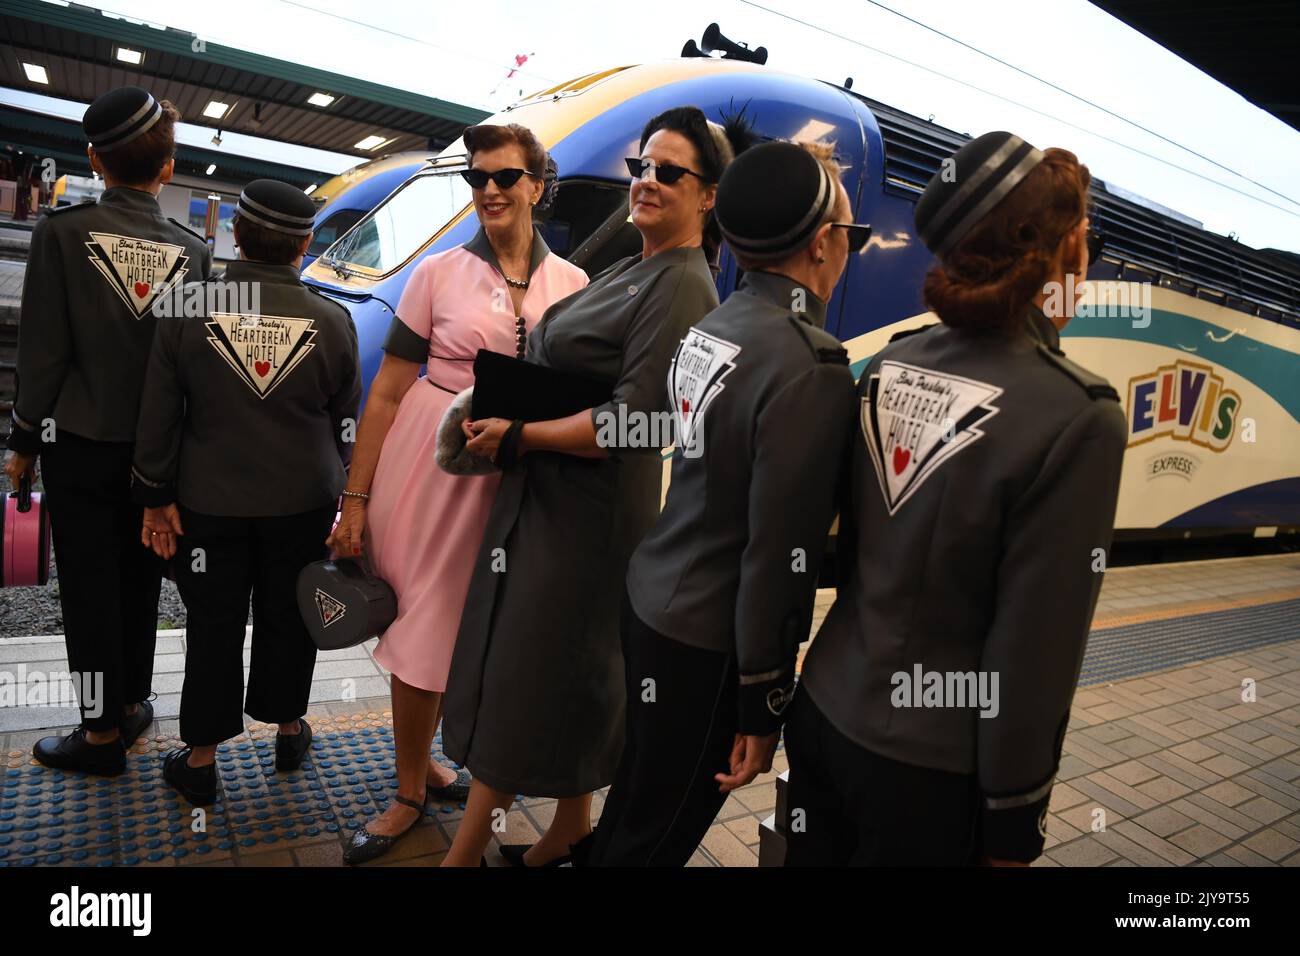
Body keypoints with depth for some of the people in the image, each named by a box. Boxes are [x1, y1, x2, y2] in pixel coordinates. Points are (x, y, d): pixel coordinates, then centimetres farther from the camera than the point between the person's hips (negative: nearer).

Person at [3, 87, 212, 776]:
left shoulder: (62, 232, -11)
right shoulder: (193, 251, -4)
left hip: (80, 443, -3)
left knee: (89, 589, 7)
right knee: (138, 582, 16)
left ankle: (103, 732, 16)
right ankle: (132, 704, 30)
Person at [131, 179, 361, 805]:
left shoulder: (188, 311, -10)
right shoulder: (332, 322, -8)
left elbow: (158, 417, -5)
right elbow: (347, 422, 1)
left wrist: (155, 498, 5)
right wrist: (339, 494, 14)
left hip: (209, 502, 0)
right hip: (303, 502, 1)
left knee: (213, 626, 13)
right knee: (287, 618, 17)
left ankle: (201, 759, 26)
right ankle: (289, 730, 35)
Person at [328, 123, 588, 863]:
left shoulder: (574, 286, 2)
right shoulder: (440, 274, -2)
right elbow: (387, 392, -3)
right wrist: (356, 499, -5)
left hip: (513, 478, 2)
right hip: (428, 465, -1)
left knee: (462, 628, 14)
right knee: (419, 625, 6)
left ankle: (423, 762, 38)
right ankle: (411, 789, 28)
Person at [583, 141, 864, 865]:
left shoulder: (710, 329, 4)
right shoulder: (810, 369, -22)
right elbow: (778, 553, -22)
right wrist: (763, 706, -13)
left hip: (652, 598, 8)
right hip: (707, 646, -8)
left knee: (640, 799, 26)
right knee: (657, 837, 13)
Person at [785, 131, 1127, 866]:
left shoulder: (893, 364, -4)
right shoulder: (1077, 416, -20)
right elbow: (1036, 651, -17)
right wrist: (1013, 823, -5)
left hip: (823, 711, 5)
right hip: (927, 764, -5)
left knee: (816, 855, 23)